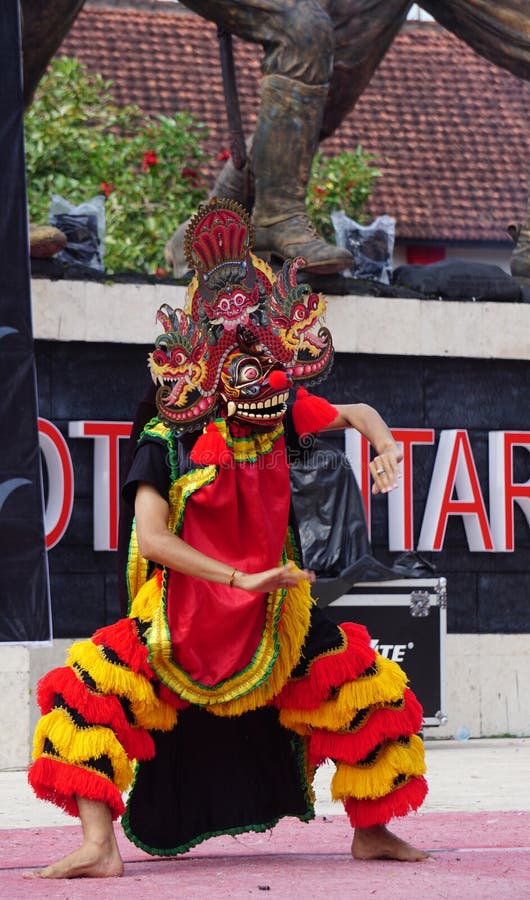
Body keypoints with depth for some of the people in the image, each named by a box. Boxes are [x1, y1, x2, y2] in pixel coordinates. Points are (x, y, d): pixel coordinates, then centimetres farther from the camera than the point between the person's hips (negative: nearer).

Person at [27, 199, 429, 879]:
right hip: (183, 618, -4)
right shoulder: (168, 443, -15)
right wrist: (242, 578, -30)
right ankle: (99, 844, -27)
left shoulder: (280, 421, -3)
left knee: (370, 693, 1)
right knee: (93, 689, -25)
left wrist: (386, 444, -9)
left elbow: (355, 413, 15)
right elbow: (151, 537, -25)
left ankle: (370, 833, 21)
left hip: (276, 620, 4)